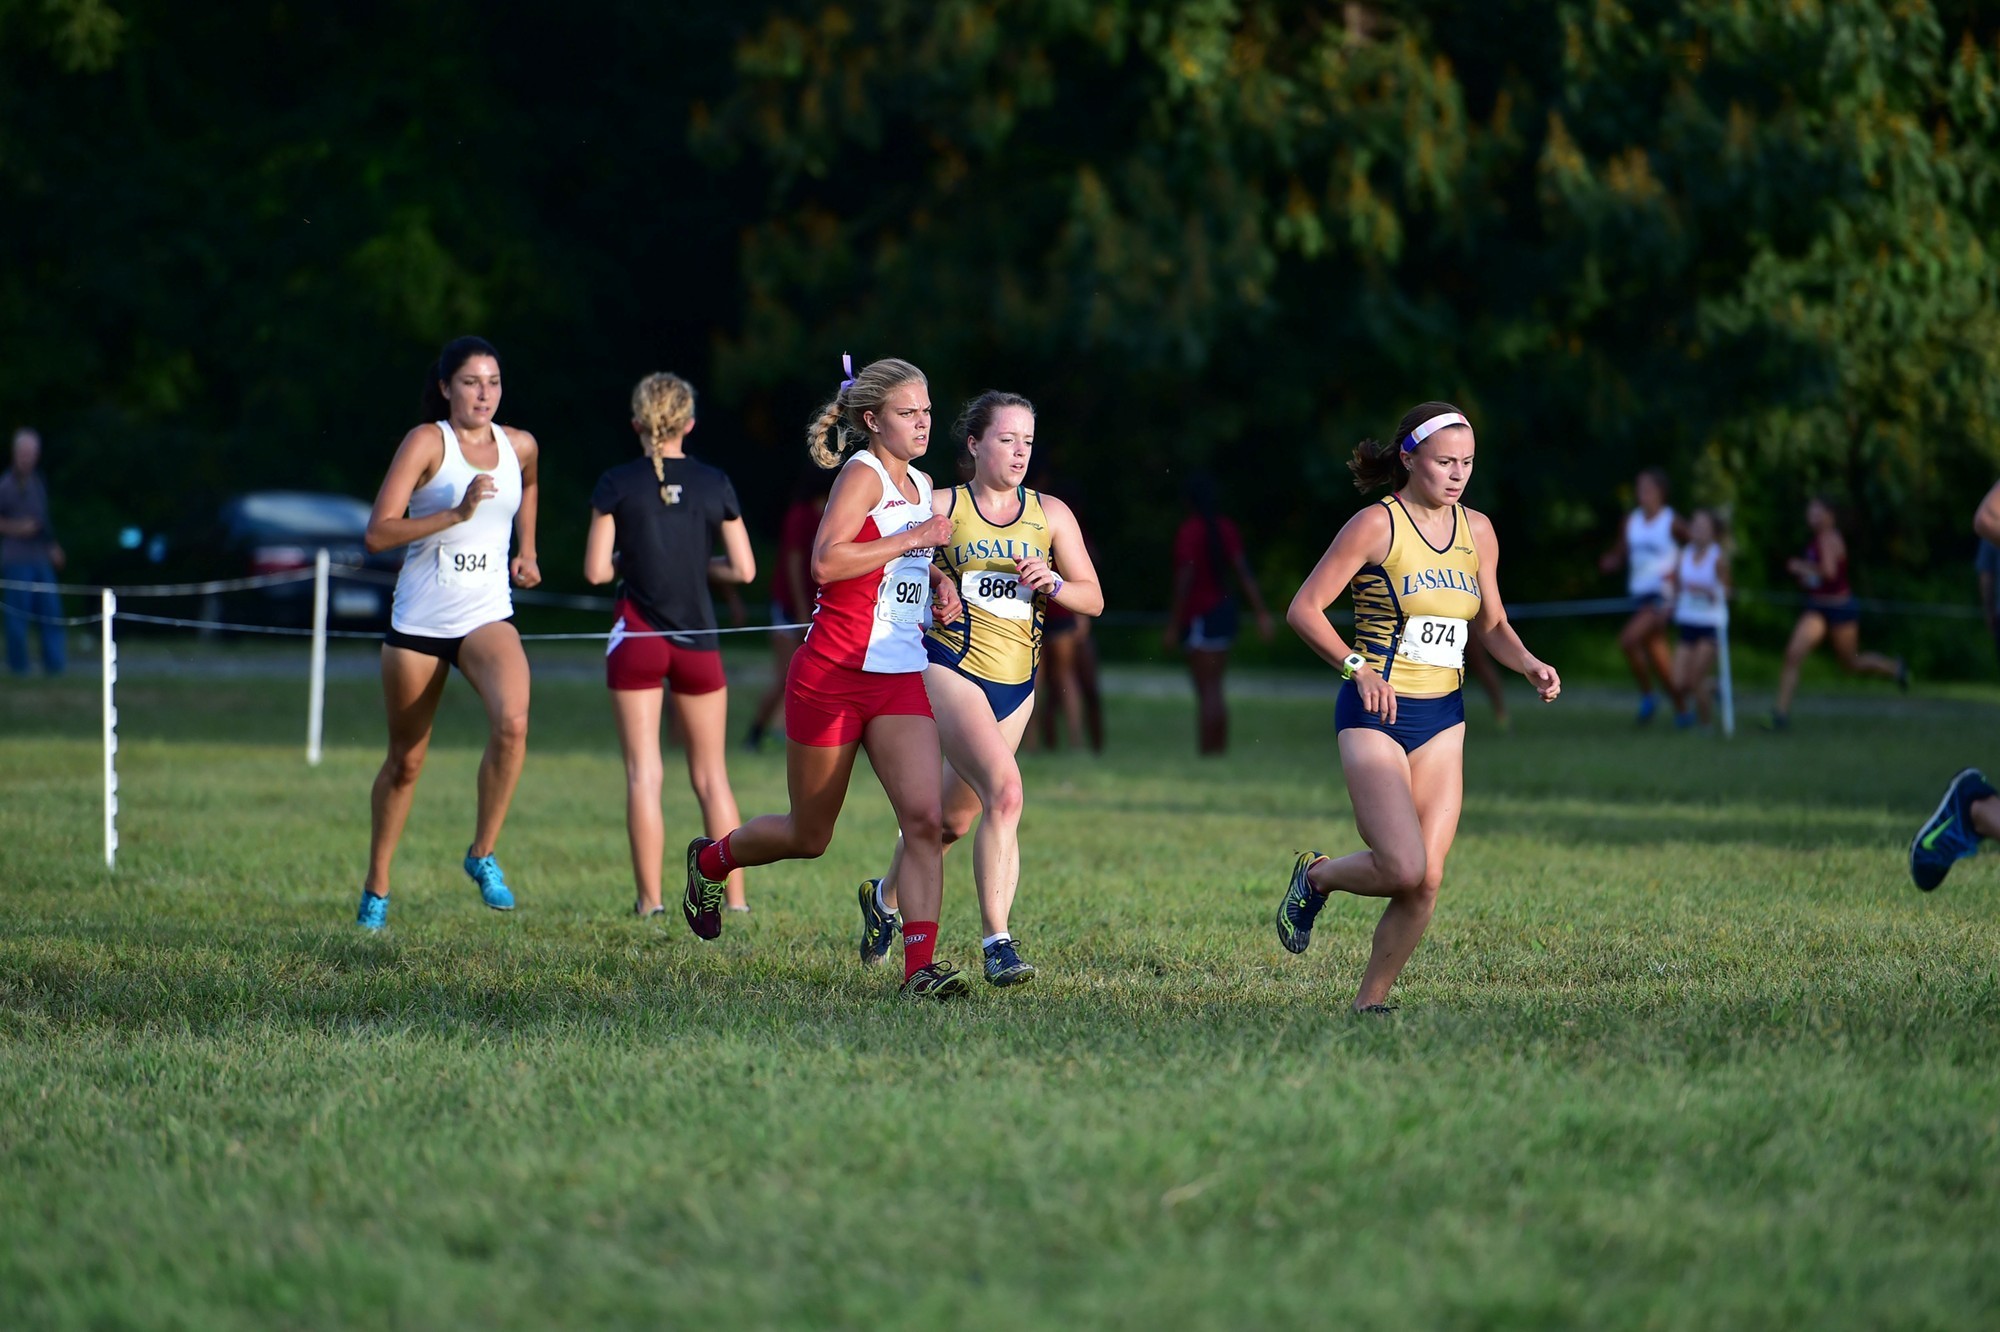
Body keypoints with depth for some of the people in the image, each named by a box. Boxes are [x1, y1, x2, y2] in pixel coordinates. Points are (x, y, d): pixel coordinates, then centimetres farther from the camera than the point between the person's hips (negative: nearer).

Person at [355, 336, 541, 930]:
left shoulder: (521, 447, 4)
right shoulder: (428, 442, -9)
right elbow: (378, 532, -18)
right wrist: (457, 514, -27)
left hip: (487, 619, 2)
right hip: (419, 623, -2)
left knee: (512, 721, -27)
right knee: (406, 761, 8)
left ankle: (483, 854, -11)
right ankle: (377, 887, 27)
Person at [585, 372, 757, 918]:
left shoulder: (616, 485, -5)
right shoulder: (714, 484, 0)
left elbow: (596, 570, -7)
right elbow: (743, 569, 0)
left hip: (637, 637, -2)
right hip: (697, 642, 2)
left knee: (643, 771, 2)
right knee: (711, 775, 10)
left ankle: (650, 898, -3)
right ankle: (735, 898, 7)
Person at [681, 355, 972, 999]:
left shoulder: (921, 484, 14)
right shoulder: (863, 474, -10)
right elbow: (826, 561, -25)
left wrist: (937, 578, 14)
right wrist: (914, 539, -21)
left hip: (902, 680, 6)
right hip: (833, 675, -6)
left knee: (924, 818, -15)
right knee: (809, 837, 9)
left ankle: (920, 965, -16)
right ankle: (710, 860, 38)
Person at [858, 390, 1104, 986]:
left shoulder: (1050, 513, 7)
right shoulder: (941, 508, -1)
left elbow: (1093, 599, 6)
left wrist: (1051, 583, -13)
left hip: (1016, 683, 5)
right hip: (951, 668, -5)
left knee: (957, 815, 15)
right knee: (1005, 790, -25)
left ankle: (884, 895, 43)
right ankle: (997, 943, -23)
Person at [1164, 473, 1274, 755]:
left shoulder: (1189, 532, -13)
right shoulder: (1226, 530, 8)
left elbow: (1185, 582, -18)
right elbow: (1244, 574, 4)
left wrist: (1173, 625, -14)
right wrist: (1261, 613, 4)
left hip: (1200, 616, -8)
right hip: (1224, 610, 8)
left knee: (1206, 690, -10)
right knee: (1213, 690, 14)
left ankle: (1206, 751, -13)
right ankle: (1221, 748, 14)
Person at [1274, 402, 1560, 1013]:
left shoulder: (1477, 532, 8)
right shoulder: (1376, 525, -9)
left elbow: (1491, 624, 20)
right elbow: (1303, 608, -8)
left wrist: (1528, 664, 0)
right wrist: (1356, 667, -20)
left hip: (1442, 719, 5)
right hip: (1375, 714, -5)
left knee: (1427, 880, -4)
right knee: (1404, 868, -18)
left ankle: (1370, 1003, 11)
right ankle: (1316, 876, 13)